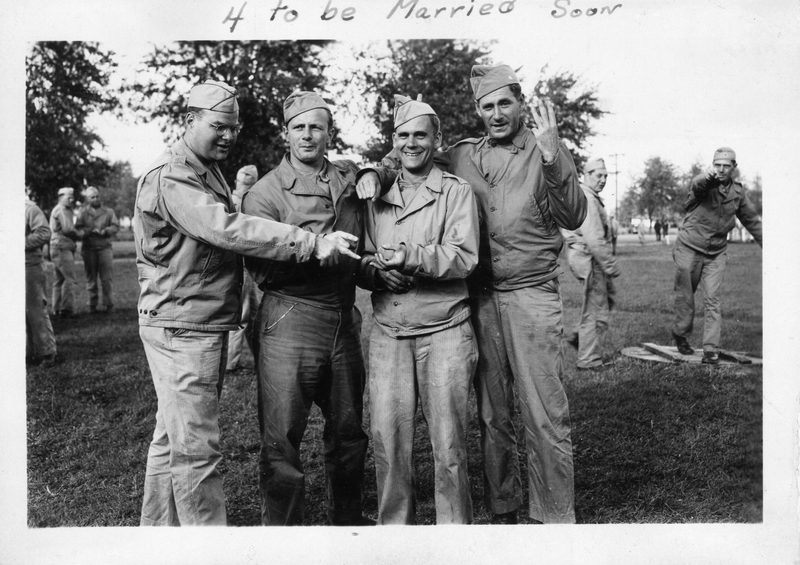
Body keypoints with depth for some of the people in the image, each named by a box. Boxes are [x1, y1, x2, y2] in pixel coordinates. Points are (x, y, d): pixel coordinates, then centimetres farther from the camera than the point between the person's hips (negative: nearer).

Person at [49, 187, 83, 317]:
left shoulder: (67, 211, 23)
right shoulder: (61, 210, -9)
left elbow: (70, 228, 20)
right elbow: (67, 229, -18)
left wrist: (77, 232, 2)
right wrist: (80, 233, -3)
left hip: (60, 249, 11)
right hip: (62, 248, -11)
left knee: (60, 279, 13)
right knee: (69, 278, -11)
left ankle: (57, 308, 19)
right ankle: (67, 309, -12)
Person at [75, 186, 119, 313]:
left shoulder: (108, 211, 11)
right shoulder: (82, 212, 10)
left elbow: (116, 226, 4)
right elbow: (78, 229, 1)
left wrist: (105, 231, -13)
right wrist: (90, 231, -14)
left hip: (105, 247, 0)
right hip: (89, 248, 1)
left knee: (107, 278, -6)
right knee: (91, 279, 4)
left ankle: (108, 304, 2)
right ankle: (92, 305, 10)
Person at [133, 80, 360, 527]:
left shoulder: (211, 172, 18)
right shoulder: (169, 178, -16)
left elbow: (227, 231, 16)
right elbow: (229, 230, -28)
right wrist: (313, 244, -31)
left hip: (209, 327, 10)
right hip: (182, 328, -10)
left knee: (173, 438, 18)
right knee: (196, 448, -5)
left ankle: (159, 527, 30)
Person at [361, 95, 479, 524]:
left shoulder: (456, 191, 3)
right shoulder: (377, 196, 15)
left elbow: (464, 258, -9)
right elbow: (361, 259, 14)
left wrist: (410, 256, -21)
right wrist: (377, 270, -9)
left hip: (444, 331, -3)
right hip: (388, 332, 3)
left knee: (448, 441, 1)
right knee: (386, 436, 2)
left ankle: (455, 527, 18)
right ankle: (393, 526, 19)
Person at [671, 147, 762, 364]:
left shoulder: (738, 191, 5)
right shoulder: (705, 184, -11)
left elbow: (751, 219, 17)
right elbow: (697, 185, -38)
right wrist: (708, 176, -61)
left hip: (716, 253, 3)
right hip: (689, 248, -3)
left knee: (713, 299, -4)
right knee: (685, 295, 7)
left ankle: (711, 349, -3)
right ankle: (681, 334, 28)